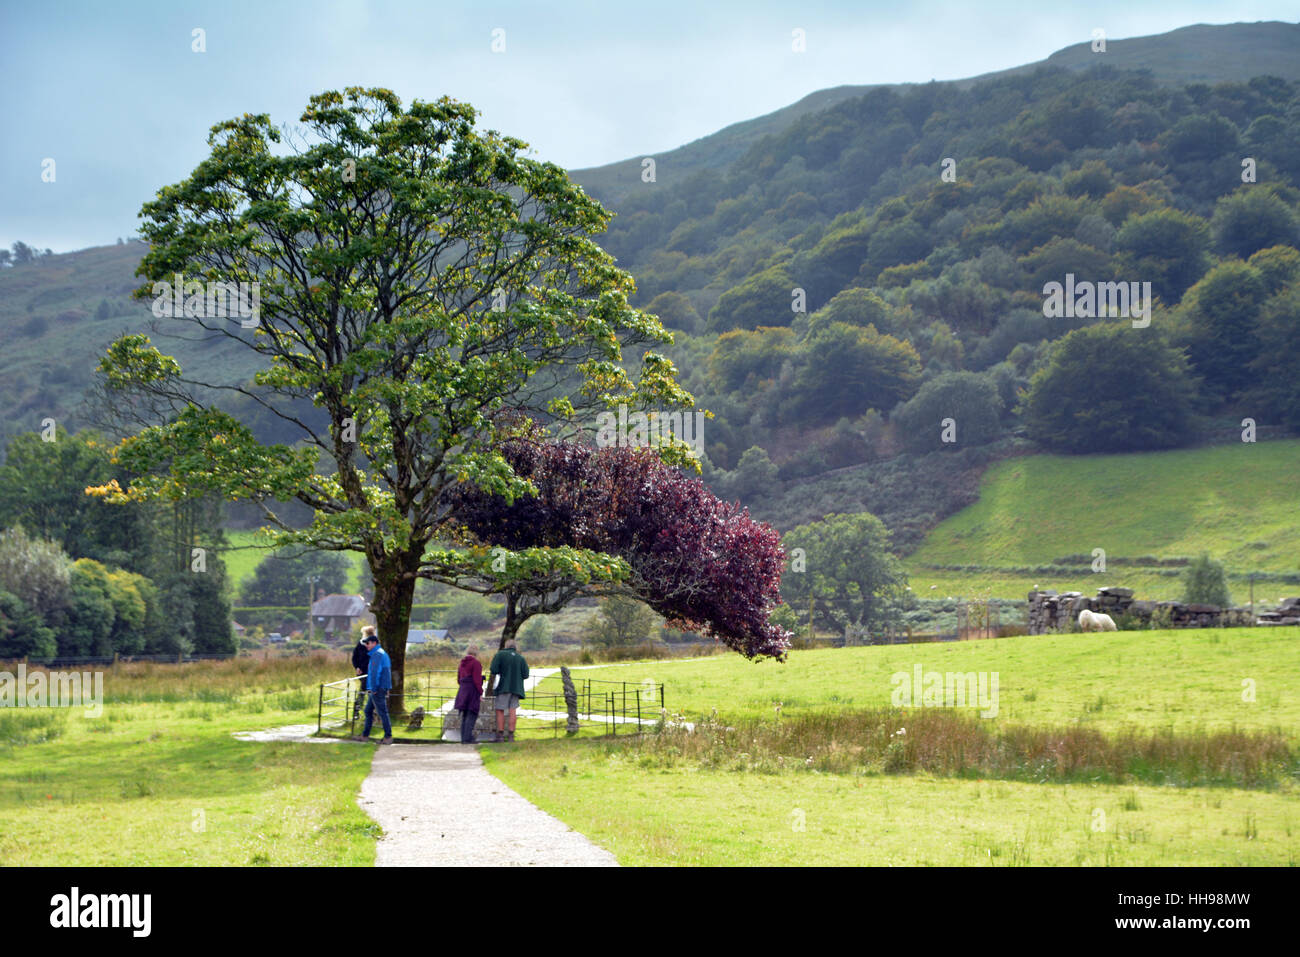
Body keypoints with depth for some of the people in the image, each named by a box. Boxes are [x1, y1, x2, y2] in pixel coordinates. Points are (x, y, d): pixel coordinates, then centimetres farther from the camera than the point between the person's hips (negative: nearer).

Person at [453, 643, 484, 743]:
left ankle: (463, 737, 10)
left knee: (464, 715, 11)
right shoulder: (476, 663, -10)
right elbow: (477, 680, -16)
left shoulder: (462, 663, 13)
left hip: (462, 692, 7)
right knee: (471, 715, -6)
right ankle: (467, 738, -12)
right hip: (473, 691, -7)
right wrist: (480, 693, -12)